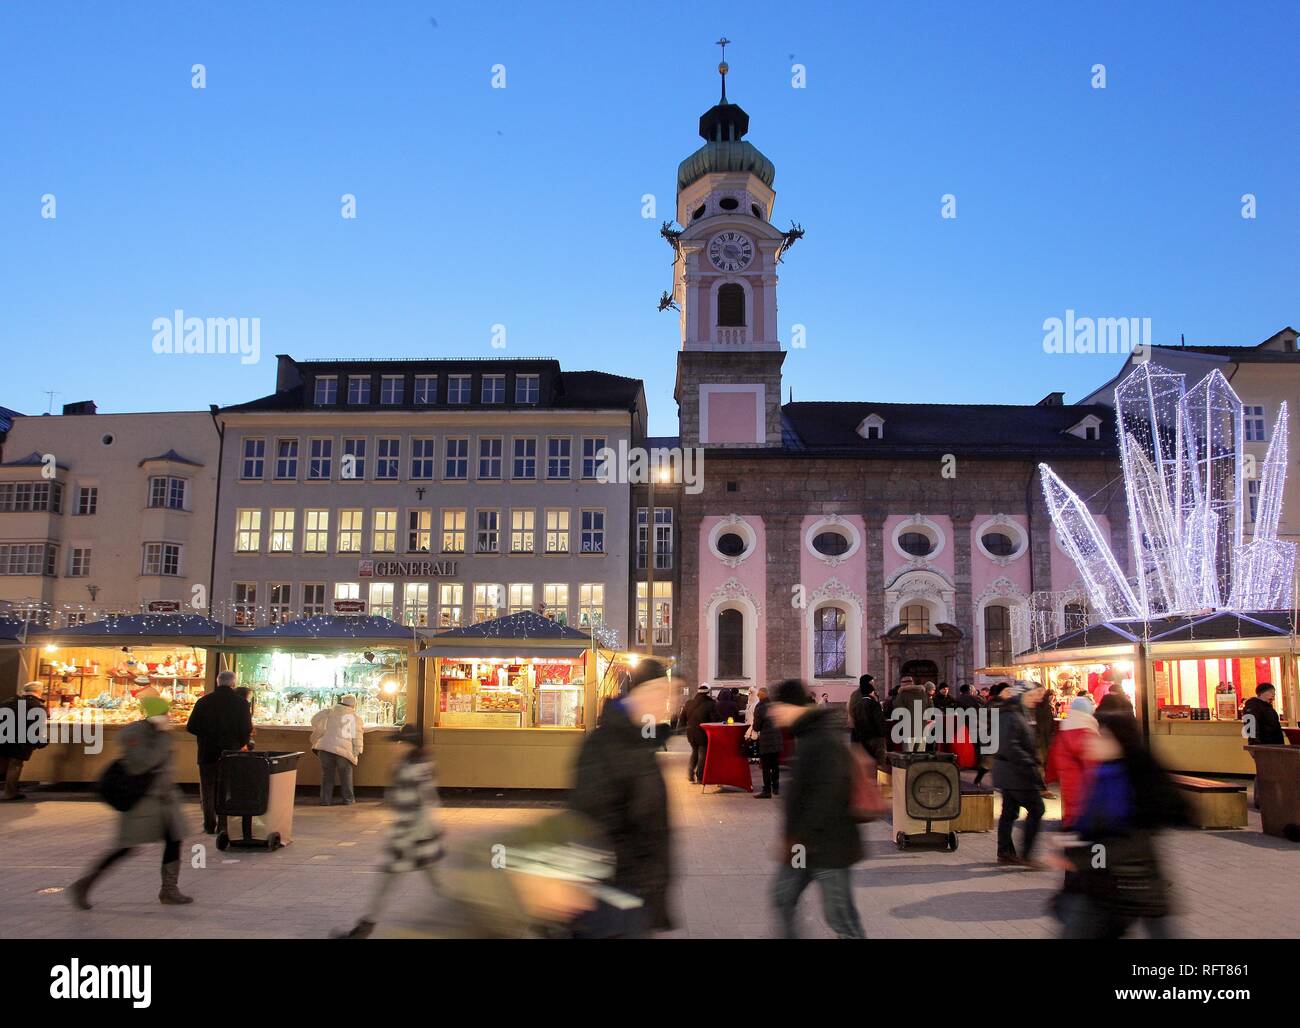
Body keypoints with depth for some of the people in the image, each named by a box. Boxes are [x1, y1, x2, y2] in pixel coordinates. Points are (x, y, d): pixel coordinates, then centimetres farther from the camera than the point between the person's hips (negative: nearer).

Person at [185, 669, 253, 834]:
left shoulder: (204, 701, -3)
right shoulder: (241, 703, -8)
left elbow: (191, 727, -1)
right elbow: (247, 730, -8)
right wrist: (240, 743, 11)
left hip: (207, 752, 1)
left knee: (208, 789, 12)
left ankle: (209, 825, 13)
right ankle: (223, 825, 8)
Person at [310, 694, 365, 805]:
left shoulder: (332, 711, 7)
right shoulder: (356, 717, 9)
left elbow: (316, 720, 2)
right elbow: (358, 736, 6)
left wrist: (317, 734, 16)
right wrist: (356, 752, 11)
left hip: (326, 746, 0)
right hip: (344, 749, 0)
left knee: (327, 775, 10)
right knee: (346, 776, 15)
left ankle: (325, 799, 11)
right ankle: (348, 799, 21)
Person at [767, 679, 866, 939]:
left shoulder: (824, 740, -21)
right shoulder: (807, 735, 10)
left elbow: (828, 795, -26)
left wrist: (799, 837, -21)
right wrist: (791, 835, 16)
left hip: (827, 845, -10)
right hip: (804, 842, 10)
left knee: (840, 917, 0)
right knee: (783, 895, 16)